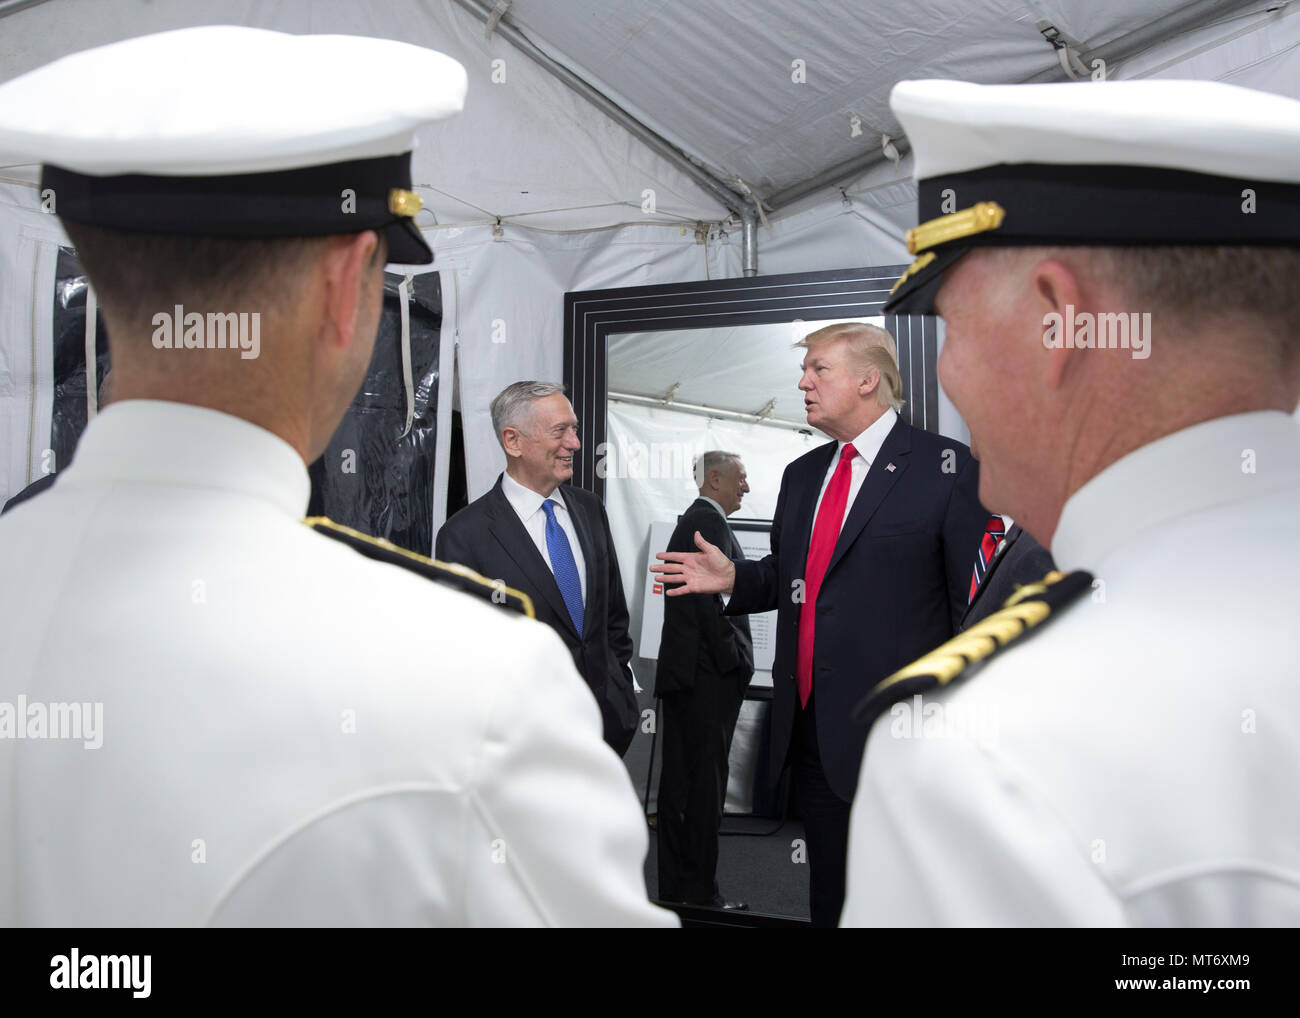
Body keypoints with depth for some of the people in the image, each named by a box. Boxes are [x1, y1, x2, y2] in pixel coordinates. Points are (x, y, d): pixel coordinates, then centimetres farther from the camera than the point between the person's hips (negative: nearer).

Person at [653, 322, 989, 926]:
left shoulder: (947, 468, -8)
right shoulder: (802, 474, 14)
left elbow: (975, 600, -11)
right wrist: (732, 578, 1)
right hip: (809, 723, 7)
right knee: (828, 893, 17)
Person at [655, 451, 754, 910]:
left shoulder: (689, 522, 19)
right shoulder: (710, 523, -12)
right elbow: (711, 601, -20)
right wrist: (734, 663, -14)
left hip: (681, 673, 10)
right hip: (707, 677, -10)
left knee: (678, 782, 11)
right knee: (705, 786, -5)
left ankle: (675, 888, 18)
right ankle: (700, 893, 0)